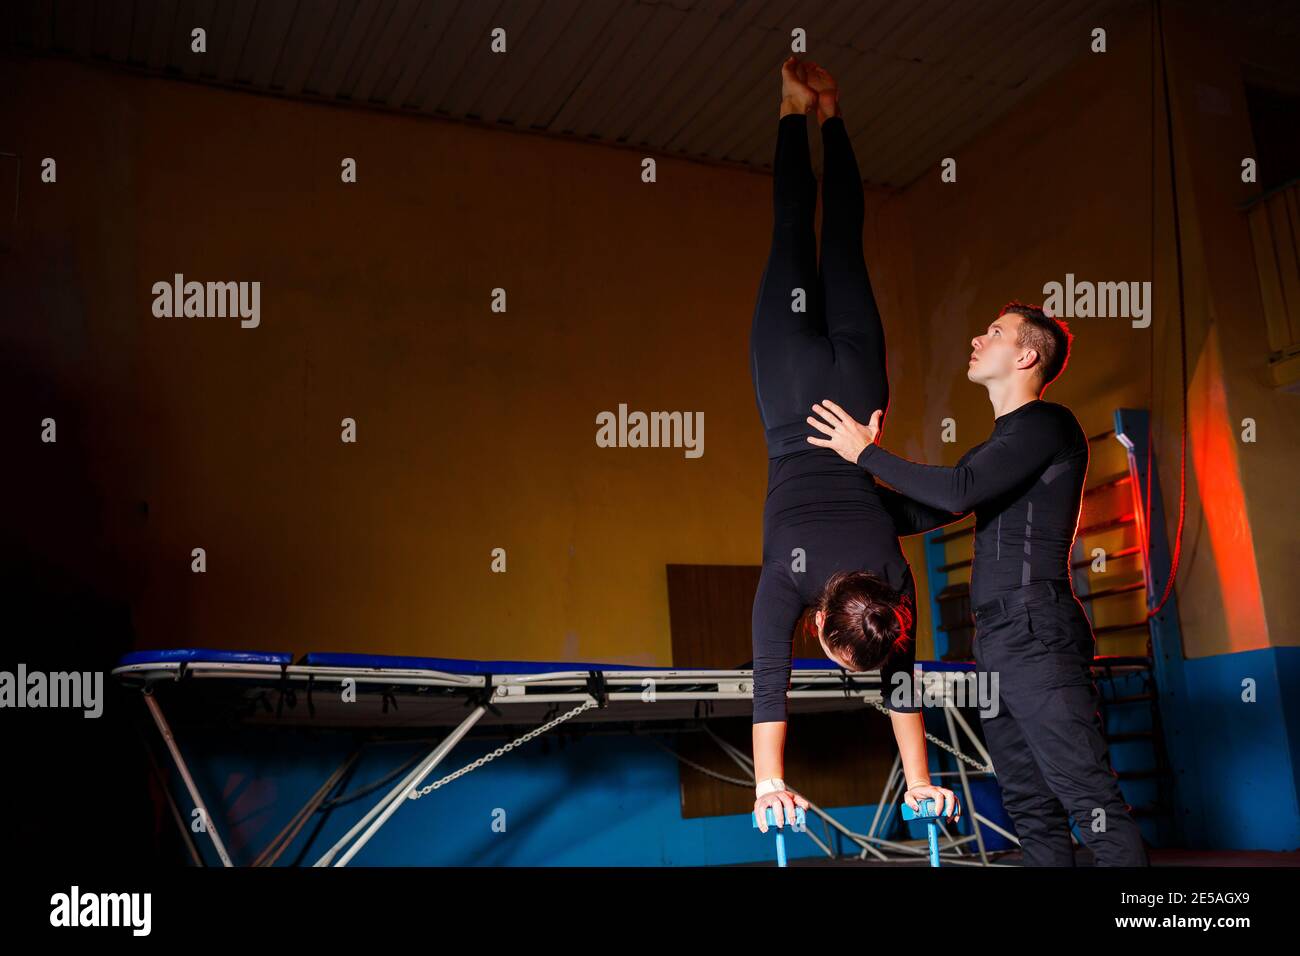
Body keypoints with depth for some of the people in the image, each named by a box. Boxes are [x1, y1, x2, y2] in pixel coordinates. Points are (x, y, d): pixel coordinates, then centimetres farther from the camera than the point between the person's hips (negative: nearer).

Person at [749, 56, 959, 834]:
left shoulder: (892, 579, -19)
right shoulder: (789, 574, -25)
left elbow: (902, 679, -11)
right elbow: (770, 677, -23)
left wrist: (919, 782, -6)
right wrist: (768, 781, -21)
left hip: (850, 401, 1)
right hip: (806, 413, -1)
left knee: (841, 246, 15)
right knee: (796, 241, 12)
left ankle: (827, 117, 29)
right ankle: (798, 115, 23)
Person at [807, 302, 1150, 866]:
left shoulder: (1047, 424, -5)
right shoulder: (1003, 443, 24)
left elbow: (957, 492, -18)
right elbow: (923, 511, 27)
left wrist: (866, 453, -8)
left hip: (1036, 635, -9)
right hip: (996, 640, 9)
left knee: (1089, 800, -11)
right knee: (1031, 809, 9)